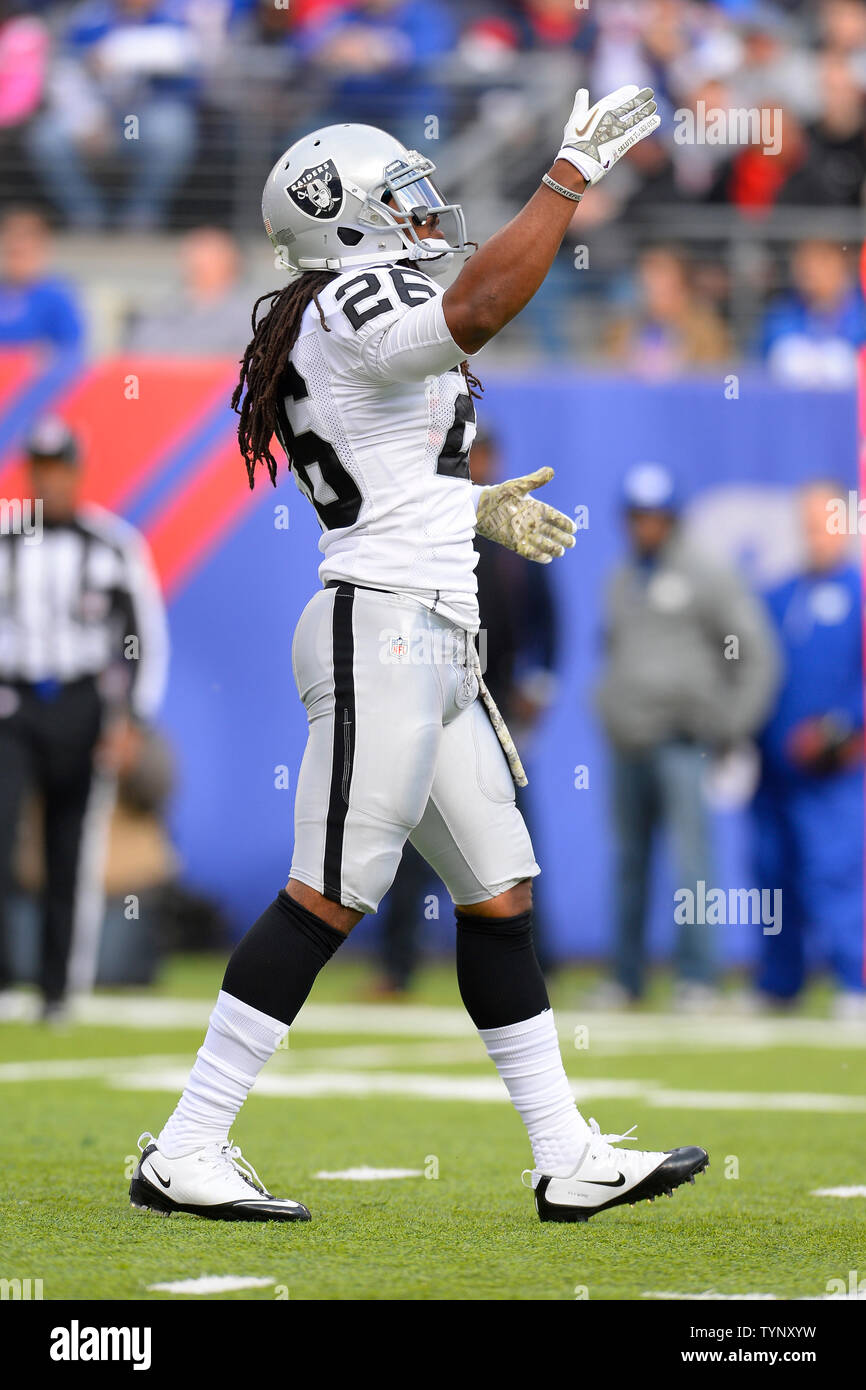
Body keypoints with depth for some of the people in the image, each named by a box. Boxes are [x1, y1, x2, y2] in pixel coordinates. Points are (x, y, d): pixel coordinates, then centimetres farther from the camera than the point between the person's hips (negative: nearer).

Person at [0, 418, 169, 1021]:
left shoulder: (116, 546, -1)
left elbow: (148, 638, 2)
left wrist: (129, 720, -7)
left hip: (83, 710, -1)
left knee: (75, 857, 1)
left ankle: (60, 985, 11)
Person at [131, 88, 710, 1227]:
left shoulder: (345, 326, 20)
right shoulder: (357, 305, -11)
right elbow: (480, 307, -31)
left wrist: (473, 510, 32)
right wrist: (574, 173, -25)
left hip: (433, 644, 11)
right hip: (386, 630, -11)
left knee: (499, 894, 11)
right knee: (327, 900, -10)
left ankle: (569, 1159, 14)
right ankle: (184, 1153, -8)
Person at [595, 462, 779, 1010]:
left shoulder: (707, 579, -3)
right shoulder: (622, 583, 16)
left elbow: (758, 652, -3)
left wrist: (733, 724, -7)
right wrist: (611, 709, 16)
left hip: (681, 743, -6)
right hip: (629, 747, 6)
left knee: (691, 857, -10)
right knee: (629, 862, 7)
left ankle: (697, 977, -7)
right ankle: (628, 977, 13)